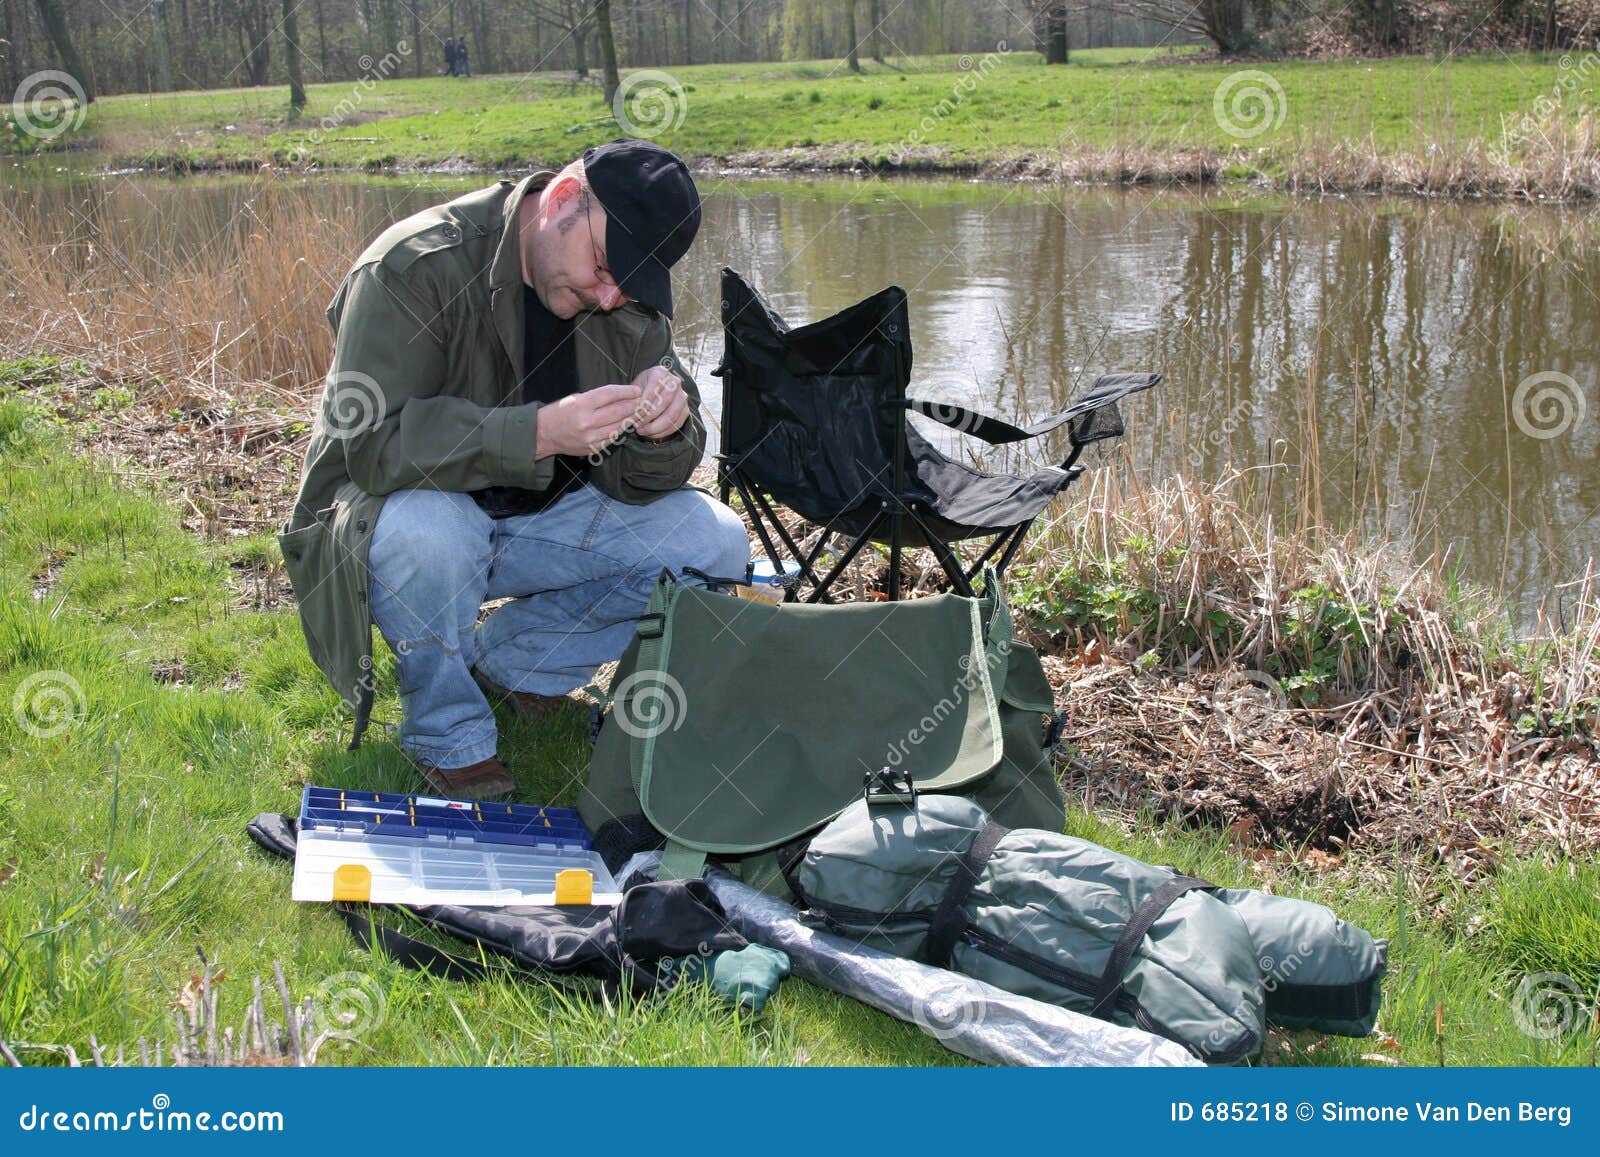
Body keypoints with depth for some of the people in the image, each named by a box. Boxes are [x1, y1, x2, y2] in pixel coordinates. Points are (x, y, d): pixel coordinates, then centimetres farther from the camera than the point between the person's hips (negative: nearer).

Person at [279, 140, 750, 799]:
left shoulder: (630, 300, -4)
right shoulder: (415, 267, -22)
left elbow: (629, 479, -4)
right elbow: (371, 443, -31)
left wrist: (664, 431, -29)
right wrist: (538, 432, -42)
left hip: (540, 513, 6)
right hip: (402, 512, -5)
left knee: (714, 544, -9)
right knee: (424, 527, -40)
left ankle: (509, 660, 5)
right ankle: (449, 736, -12)